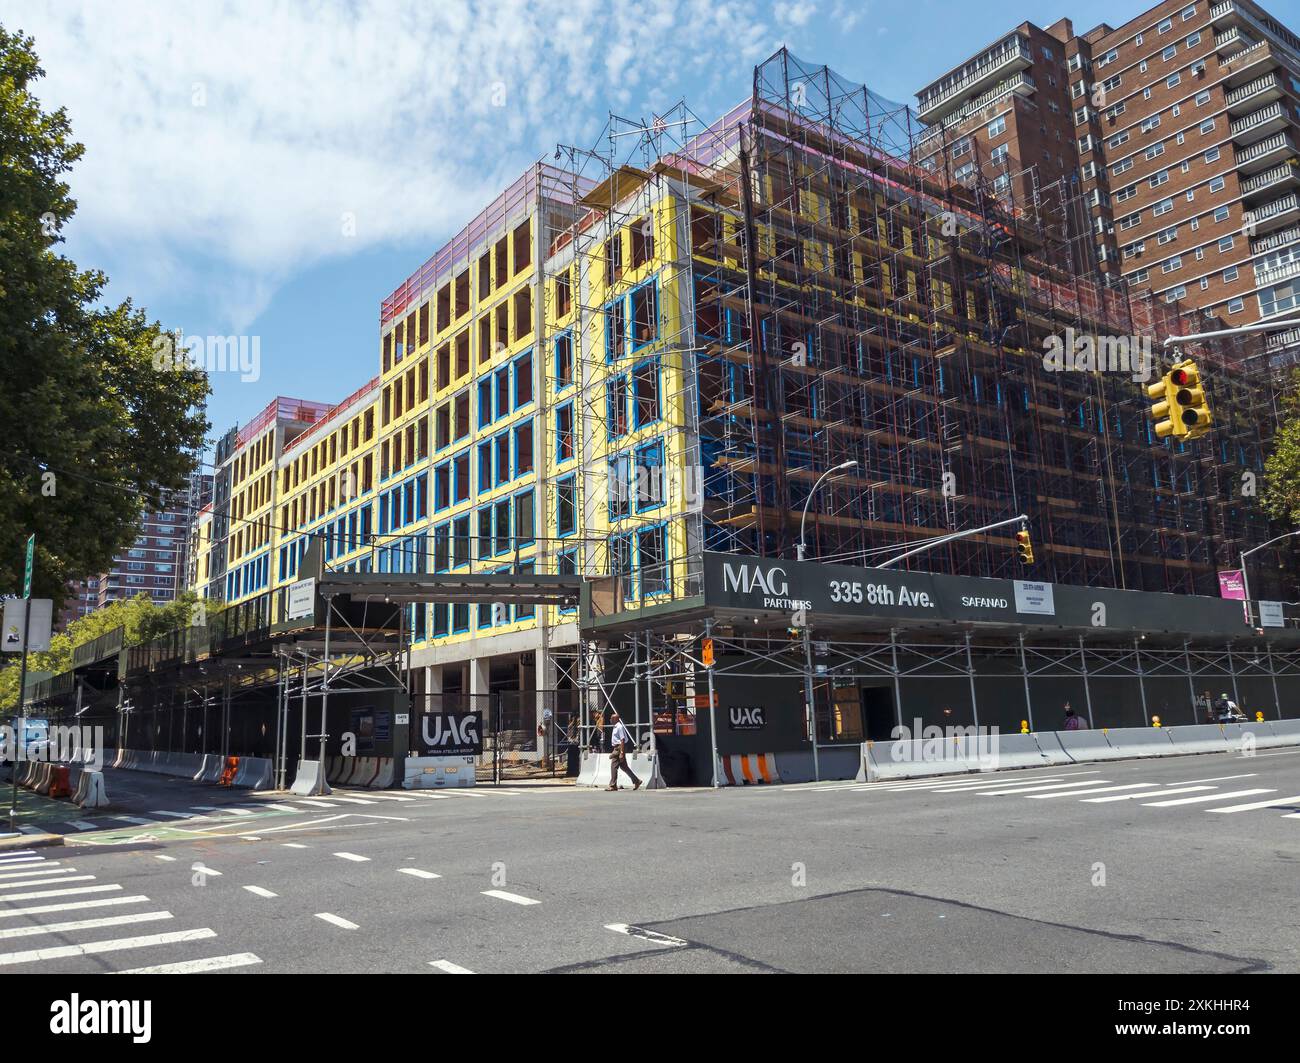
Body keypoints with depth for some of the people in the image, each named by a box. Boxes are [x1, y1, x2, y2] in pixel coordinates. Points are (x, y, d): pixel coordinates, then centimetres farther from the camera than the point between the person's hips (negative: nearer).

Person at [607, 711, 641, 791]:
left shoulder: (619, 727, -15)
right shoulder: (616, 727, 16)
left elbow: (622, 740, -20)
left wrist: (621, 752, -24)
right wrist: (613, 752, 24)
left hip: (619, 748, -10)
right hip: (616, 748, 10)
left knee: (613, 766, -7)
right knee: (624, 766, 12)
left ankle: (612, 785, -2)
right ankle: (636, 781, 16)